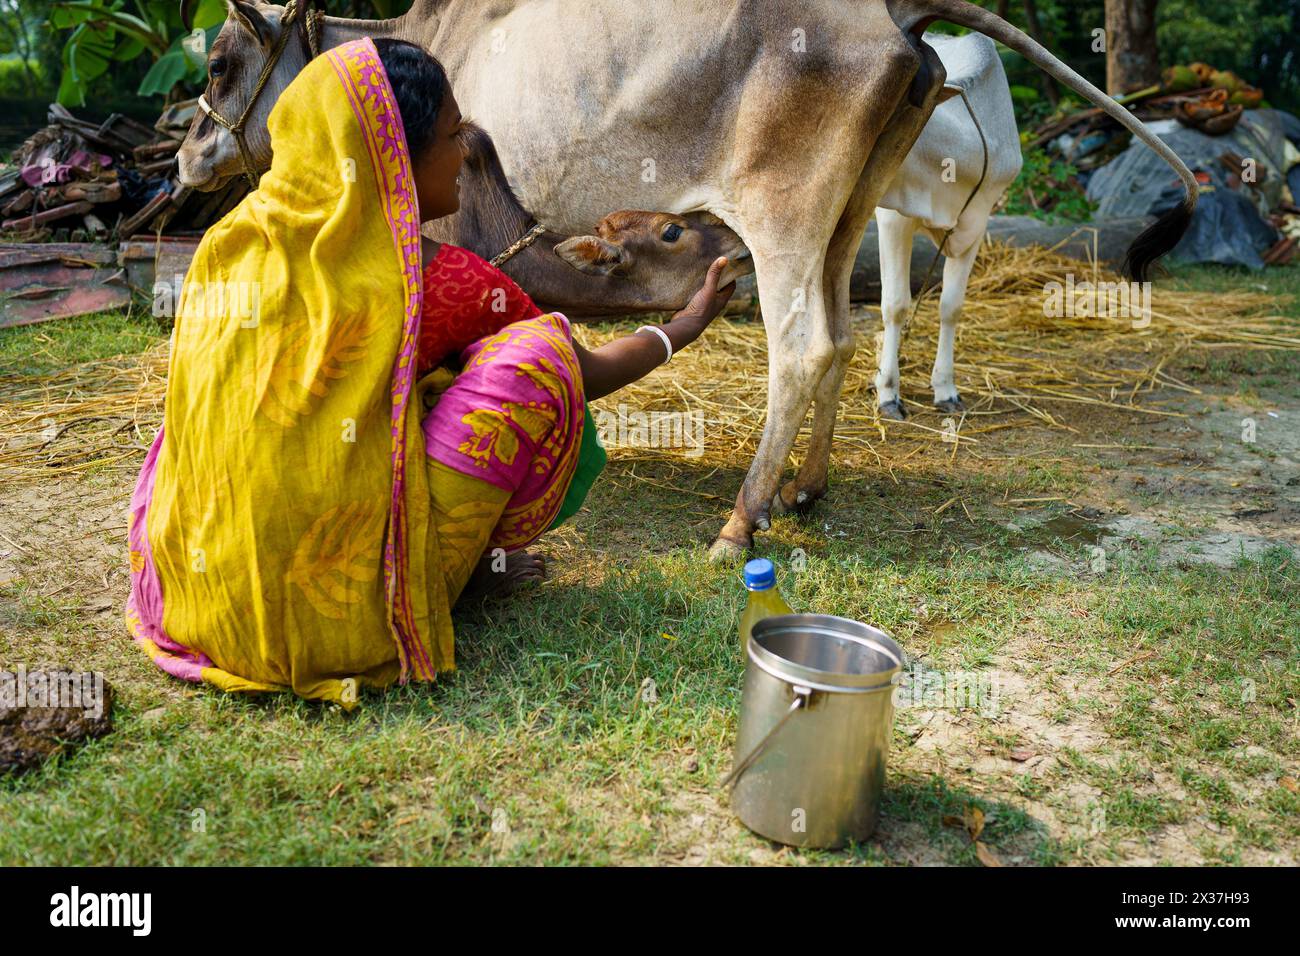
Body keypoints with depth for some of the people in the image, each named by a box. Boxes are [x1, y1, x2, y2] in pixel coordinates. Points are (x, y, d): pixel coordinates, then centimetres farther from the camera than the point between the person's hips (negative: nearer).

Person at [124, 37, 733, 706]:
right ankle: (467, 566, 12)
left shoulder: (227, 245, 4)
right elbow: (586, 373, 5)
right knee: (541, 354, -4)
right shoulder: (431, 277, -10)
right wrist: (683, 328, 25)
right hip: (342, 618, -7)